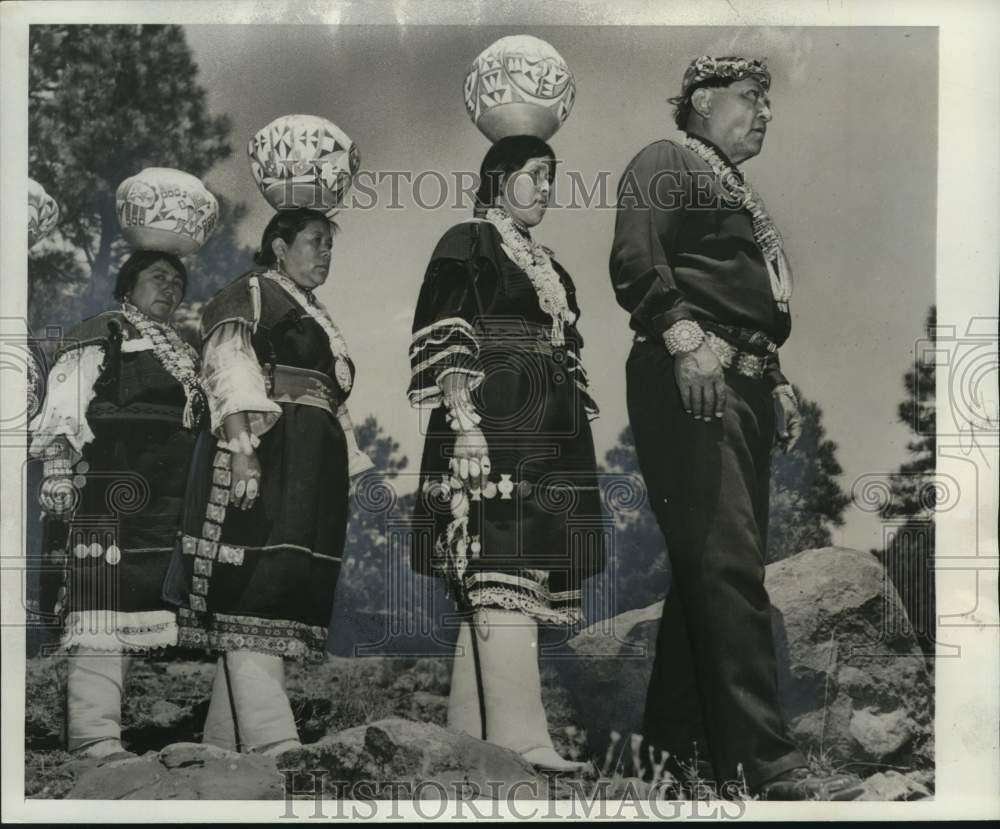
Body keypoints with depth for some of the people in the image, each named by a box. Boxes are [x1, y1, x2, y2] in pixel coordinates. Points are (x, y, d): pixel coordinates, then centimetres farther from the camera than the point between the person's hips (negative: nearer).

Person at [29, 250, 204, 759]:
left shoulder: (185, 354, 25)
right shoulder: (96, 339, 6)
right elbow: (61, 415, -2)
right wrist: (56, 474, -13)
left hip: (172, 502, 6)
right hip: (111, 493, -6)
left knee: (144, 614, 6)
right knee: (105, 615, -11)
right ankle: (96, 741, -11)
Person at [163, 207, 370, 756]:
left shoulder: (317, 319, 29)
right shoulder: (250, 292, 5)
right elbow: (229, 368, -10)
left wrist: (353, 479, 21)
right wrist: (242, 446, -24)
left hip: (313, 472, 8)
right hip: (262, 455, -8)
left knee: (286, 601, 1)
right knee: (255, 597, -13)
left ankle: (224, 742, 4)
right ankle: (274, 744, -21)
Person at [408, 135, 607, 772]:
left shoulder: (549, 268, 25)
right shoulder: (468, 245, 3)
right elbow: (443, 343, -9)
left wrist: (579, 448, 19)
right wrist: (465, 425, -20)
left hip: (550, 436, 8)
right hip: (491, 427, -8)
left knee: (495, 581, 5)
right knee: (505, 575, -15)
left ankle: (471, 731, 9)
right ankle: (520, 737, -17)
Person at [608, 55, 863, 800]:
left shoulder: (740, 196, 29)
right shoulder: (667, 162, 2)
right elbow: (635, 259, -15)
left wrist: (776, 381, 19)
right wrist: (686, 339, -25)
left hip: (743, 385, 10)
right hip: (692, 380, -10)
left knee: (712, 566, 10)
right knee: (728, 564, -13)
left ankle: (677, 730, 20)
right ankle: (763, 757, -12)